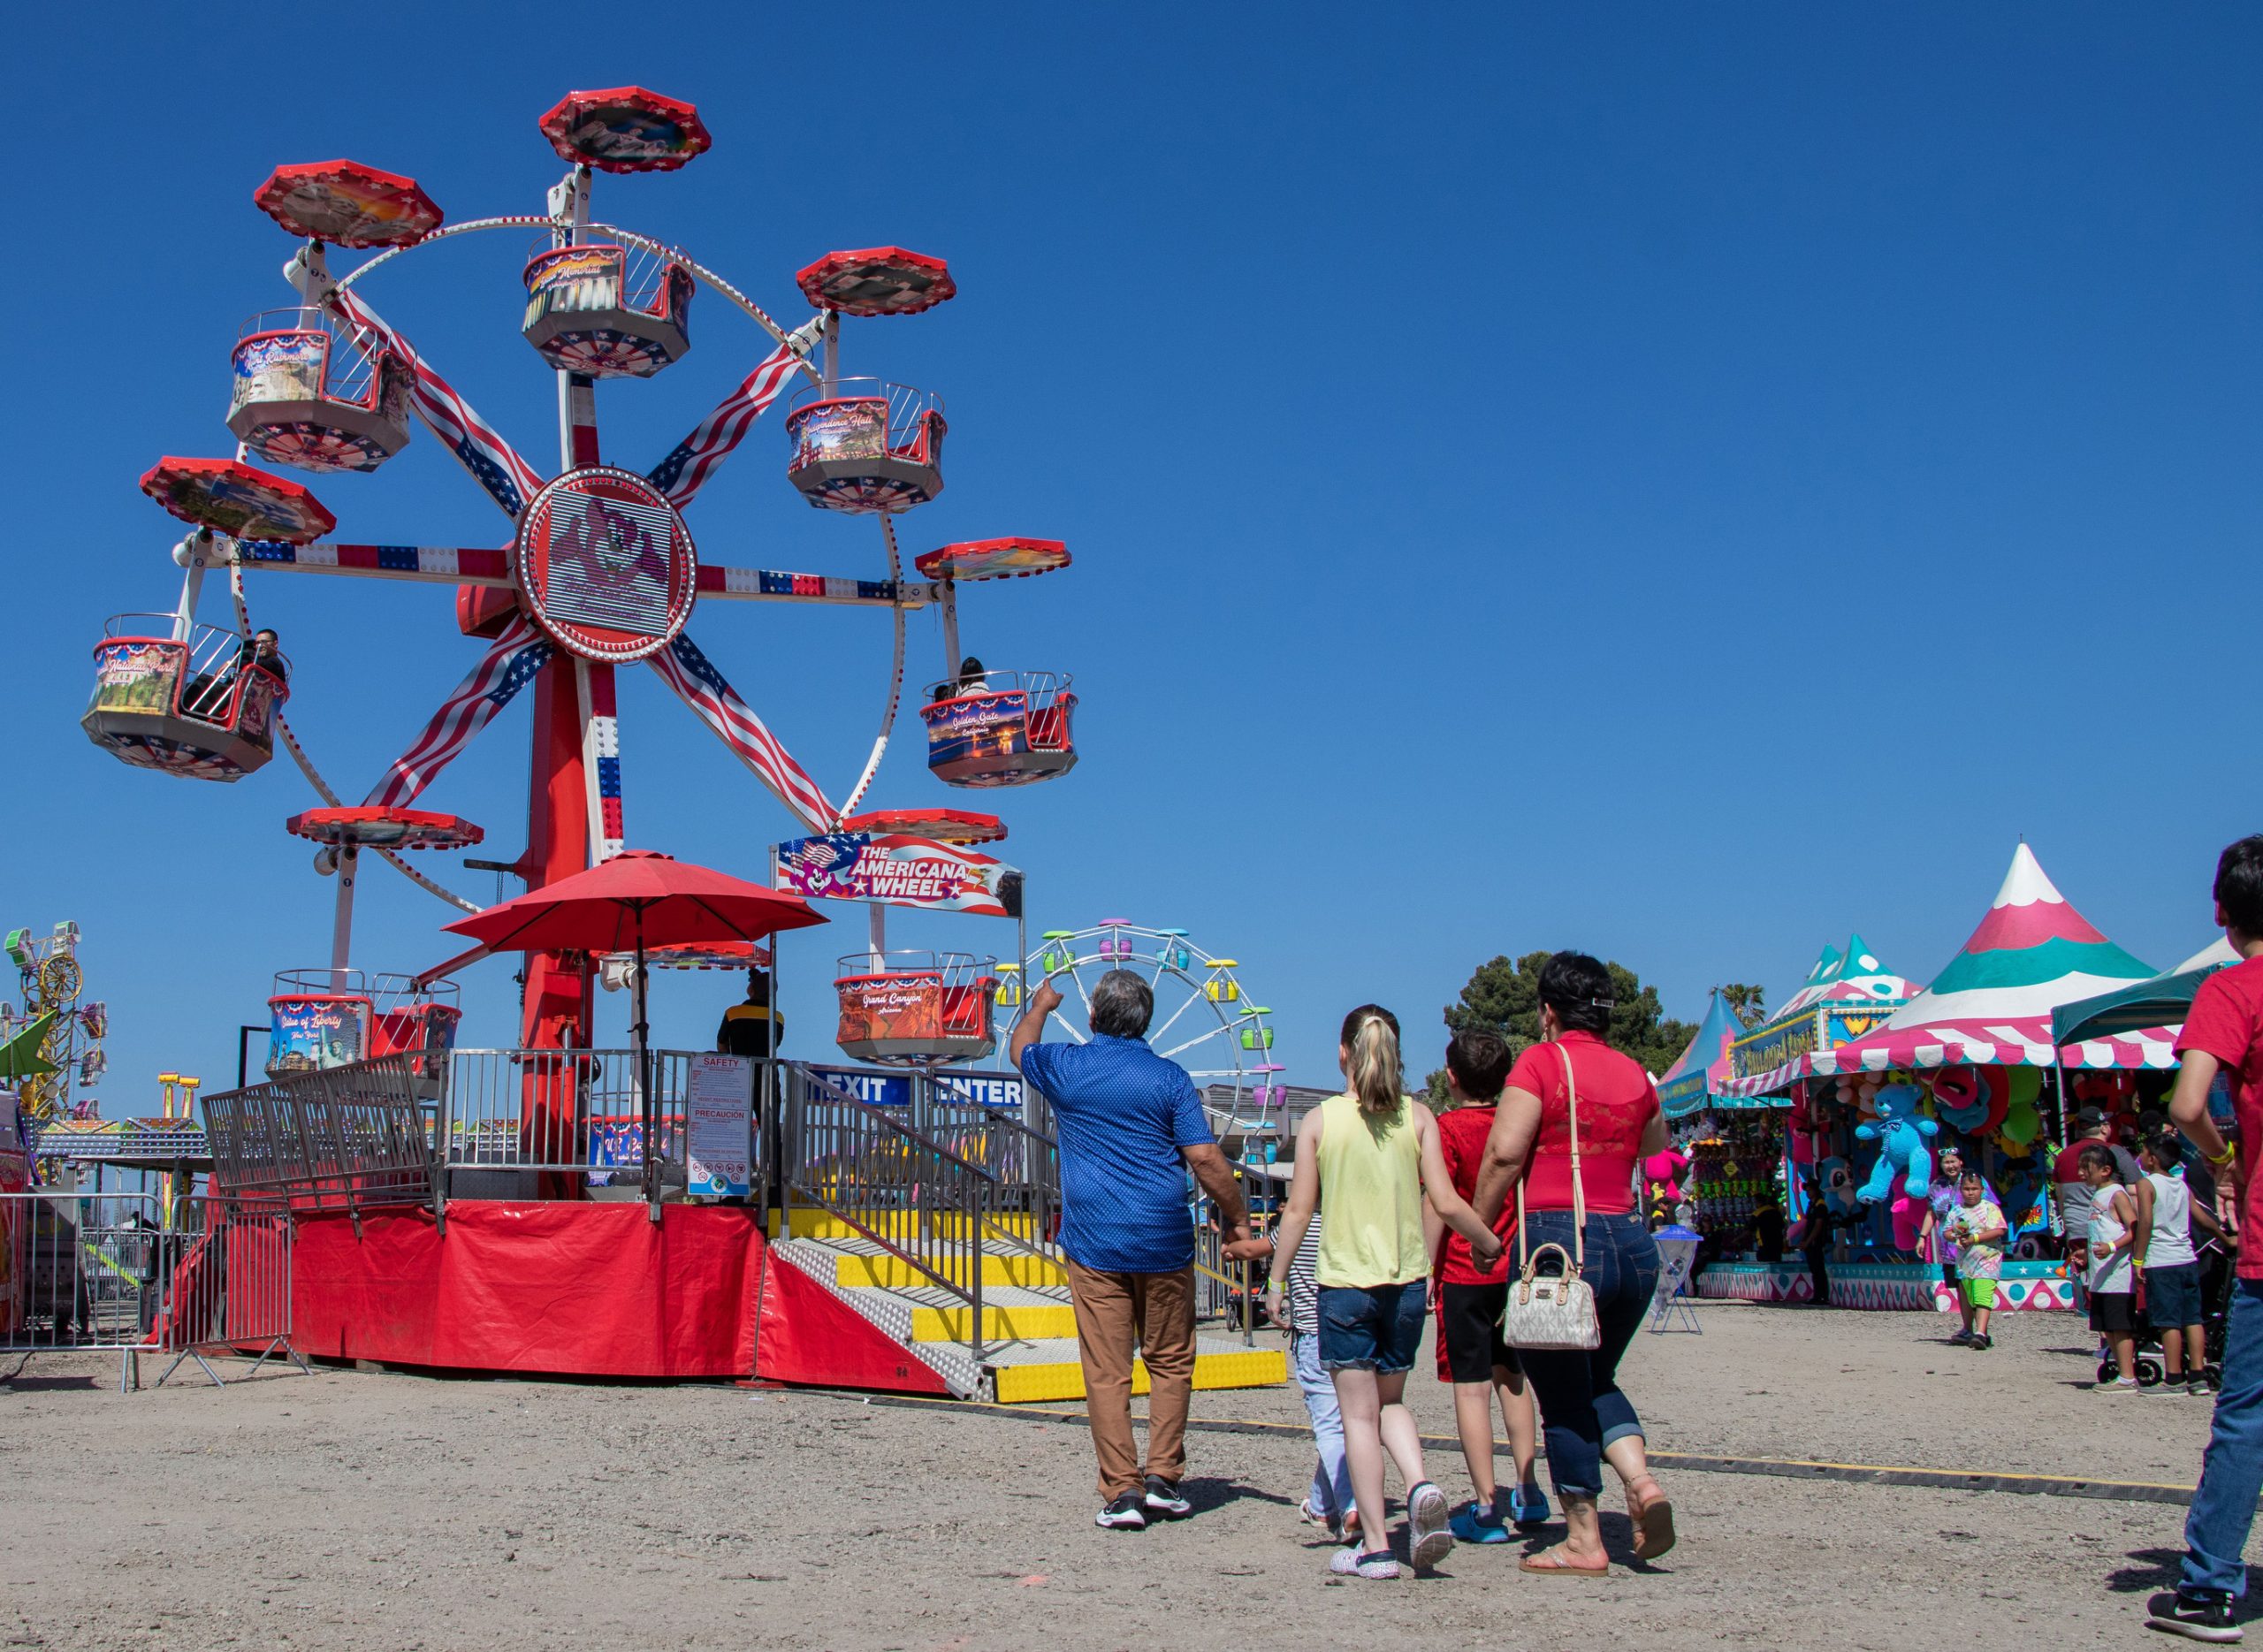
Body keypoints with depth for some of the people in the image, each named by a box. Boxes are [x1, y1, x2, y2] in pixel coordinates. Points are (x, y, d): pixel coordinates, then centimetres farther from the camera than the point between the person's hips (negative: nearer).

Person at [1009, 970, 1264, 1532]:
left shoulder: (1063, 1066, 2)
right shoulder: (1169, 1077, -2)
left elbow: (1021, 1046, 26)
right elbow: (1204, 1158, -8)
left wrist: (1040, 1006, 45)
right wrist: (1237, 1221, 2)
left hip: (1093, 1246, 0)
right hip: (1163, 1242, 0)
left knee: (1106, 1373, 2)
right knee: (1170, 1362, 14)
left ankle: (1123, 1492, 0)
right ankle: (1162, 1479, 11)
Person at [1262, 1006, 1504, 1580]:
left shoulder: (1320, 1120, -3)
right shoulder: (1417, 1116, 0)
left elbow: (1298, 1210, -3)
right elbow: (1447, 1204, -4)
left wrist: (1276, 1280, 7)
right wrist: (1488, 1242, 14)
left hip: (1345, 1281, -2)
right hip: (1407, 1281, 2)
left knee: (1359, 1413, 5)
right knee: (1390, 1400, 19)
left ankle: (1374, 1546, 4)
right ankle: (1420, 1485, -8)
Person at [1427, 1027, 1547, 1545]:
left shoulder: (1449, 1127, -10)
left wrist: (1425, 1271, -11)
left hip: (1463, 1274, -6)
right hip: (1514, 1270, 6)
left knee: (1471, 1386, -3)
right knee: (1510, 1376, 19)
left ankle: (1487, 1507, -3)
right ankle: (1526, 1492, 22)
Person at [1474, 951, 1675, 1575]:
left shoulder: (1542, 1061, -6)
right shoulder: (1634, 1073, 9)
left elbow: (1504, 1152, -16)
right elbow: (1658, 1148, 29)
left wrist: (1480, 1227, -4)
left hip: (1559, 1240, -6)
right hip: (1633, 1242, 6)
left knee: (1563, 1397, 6)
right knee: (1596, 1380, 24)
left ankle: (1583, 1541, 11)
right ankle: (1641, 1481, 3)